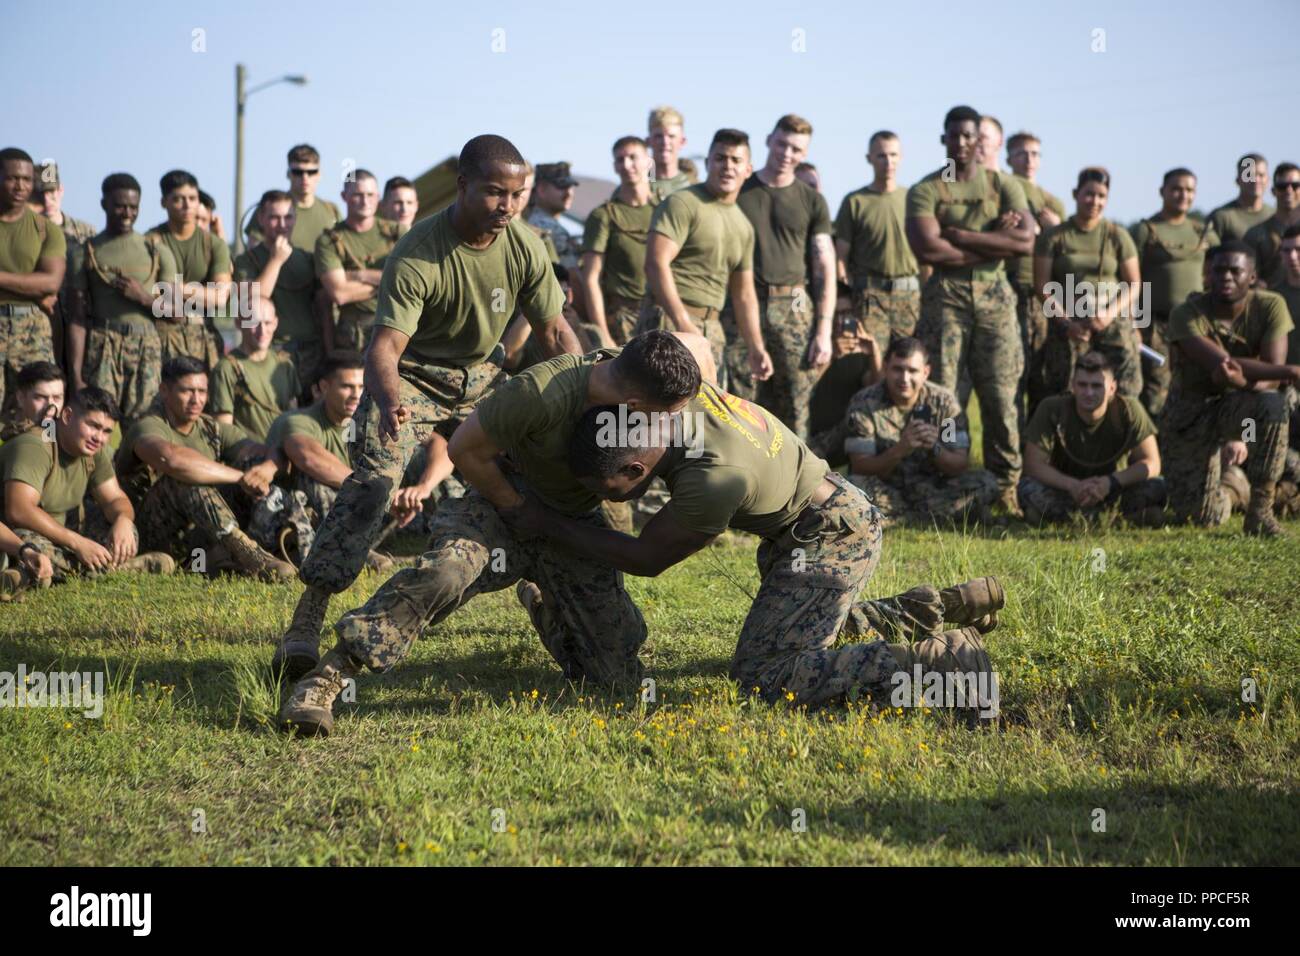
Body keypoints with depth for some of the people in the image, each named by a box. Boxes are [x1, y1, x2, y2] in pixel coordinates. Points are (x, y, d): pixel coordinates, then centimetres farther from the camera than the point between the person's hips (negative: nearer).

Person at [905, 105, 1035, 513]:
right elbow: (927, 249, -12)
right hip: (945, 295, -2)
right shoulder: (925, 191, 3)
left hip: (995, 295, 2)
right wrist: (995, 243, -8)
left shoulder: (1004, 185, 10)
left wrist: (961, 237, -9)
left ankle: (1005, 487, 5)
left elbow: (1025, 240, -5)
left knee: (1001, 395, 0)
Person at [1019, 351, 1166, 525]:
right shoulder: (1051, 409, -18)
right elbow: (1033, 464, -20)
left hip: (1112, 490, 0)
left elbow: (1151, 464, -16)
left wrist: (1110, 482, -33)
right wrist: (1073, 485, -36)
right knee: (1029, 489, -32)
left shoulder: (1128, 409, -16)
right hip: (1067, 489, 0)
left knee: (1155, 489, -26)